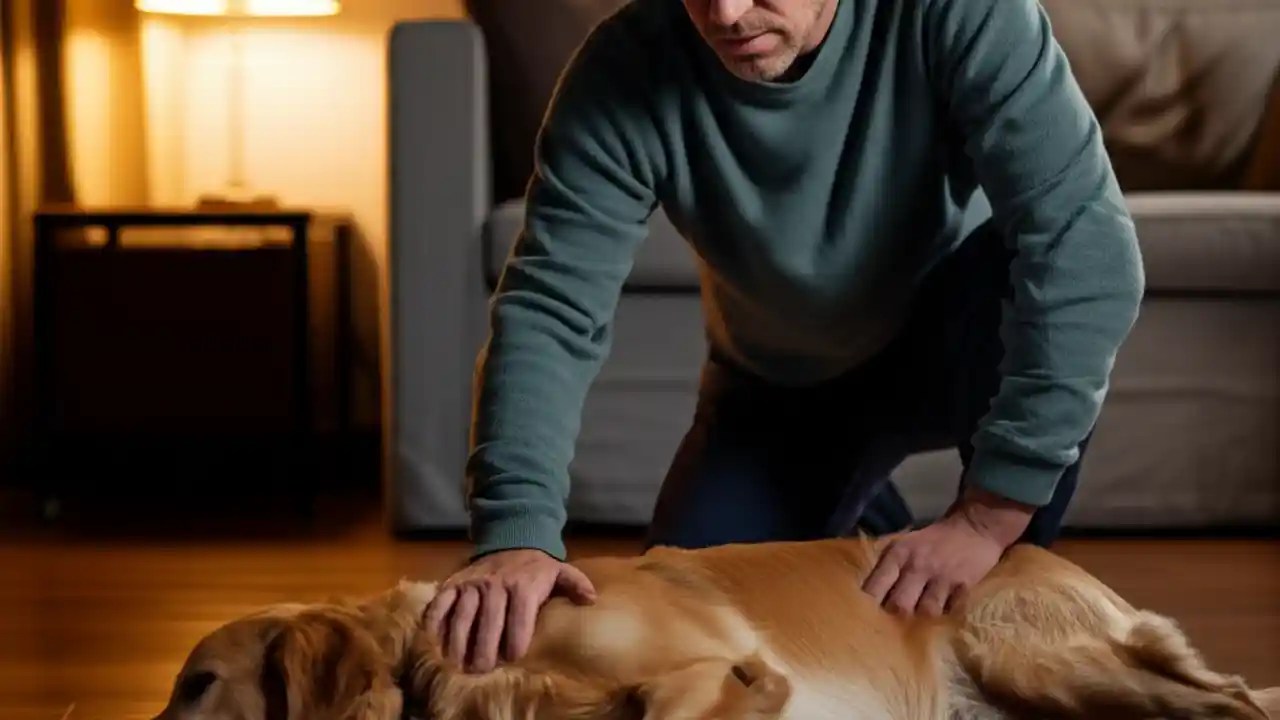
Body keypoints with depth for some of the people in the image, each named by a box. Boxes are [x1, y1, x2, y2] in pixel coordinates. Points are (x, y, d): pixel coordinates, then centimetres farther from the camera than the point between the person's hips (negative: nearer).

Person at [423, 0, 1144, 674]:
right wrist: (515, 533, -46)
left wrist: (988, 515, -43)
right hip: (780, 382, 3)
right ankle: (867, 527, 26)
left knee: (1013, 281, -35)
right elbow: (549, 312, -29)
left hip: (956, 343, -2)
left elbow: (1088, 241, -39)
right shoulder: (626, 71, -27)